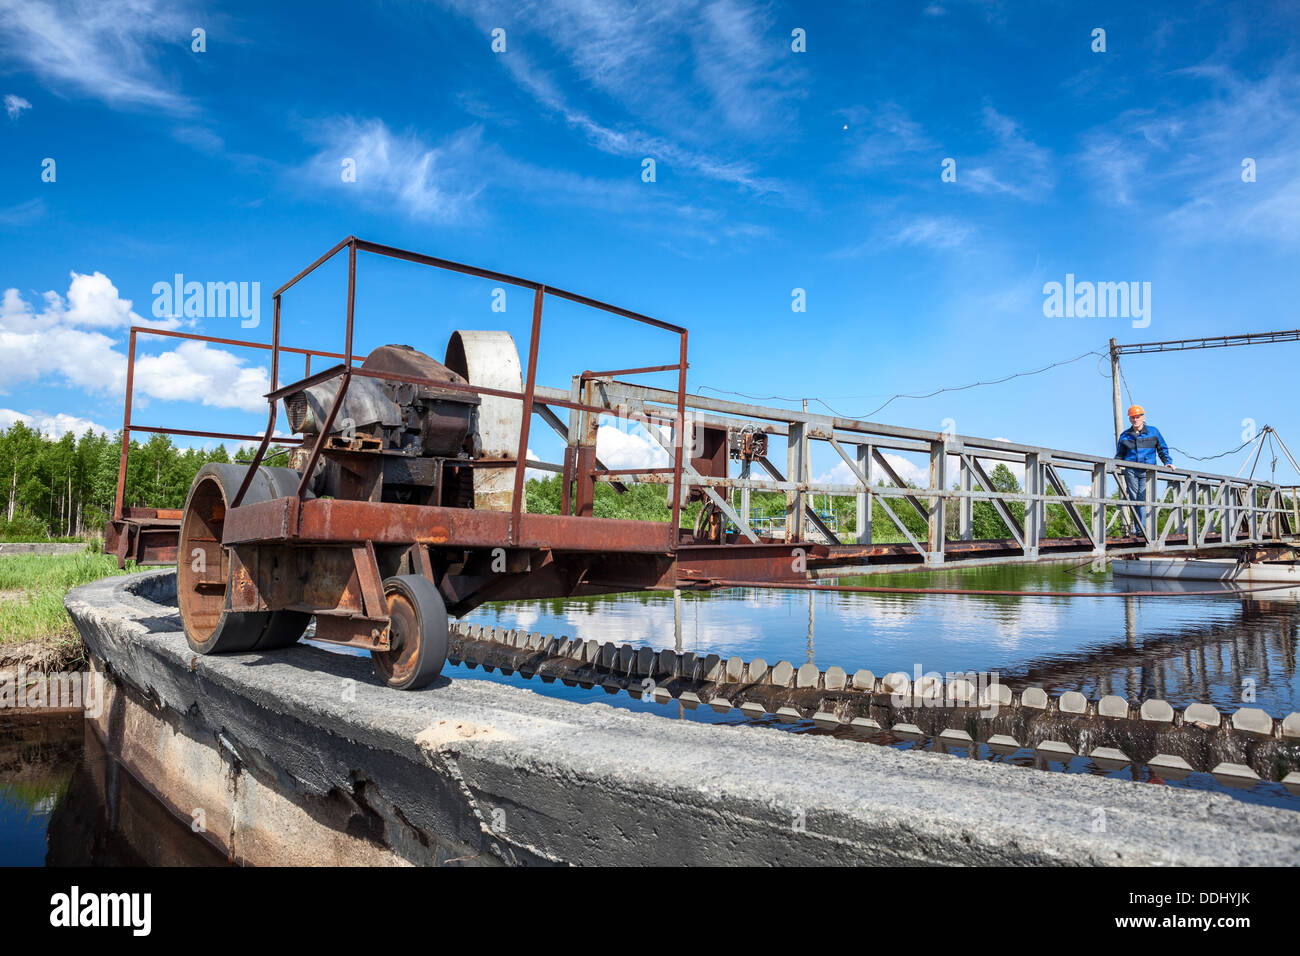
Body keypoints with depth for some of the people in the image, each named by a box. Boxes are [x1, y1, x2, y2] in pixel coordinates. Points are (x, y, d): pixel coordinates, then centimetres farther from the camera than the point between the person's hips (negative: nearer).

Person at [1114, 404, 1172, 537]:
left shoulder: (1153, 431, 10)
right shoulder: (1125, 435, 14)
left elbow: (1162, 449, 17)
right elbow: (1120, 455, 19)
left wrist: (1167, 462, 4)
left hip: (1147, 470, -2)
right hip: (1131, 471, 2)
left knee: (1143, 499, -12)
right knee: (1134, 499, 0)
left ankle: (1142, 528, -14)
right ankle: (1138, 527, 4)